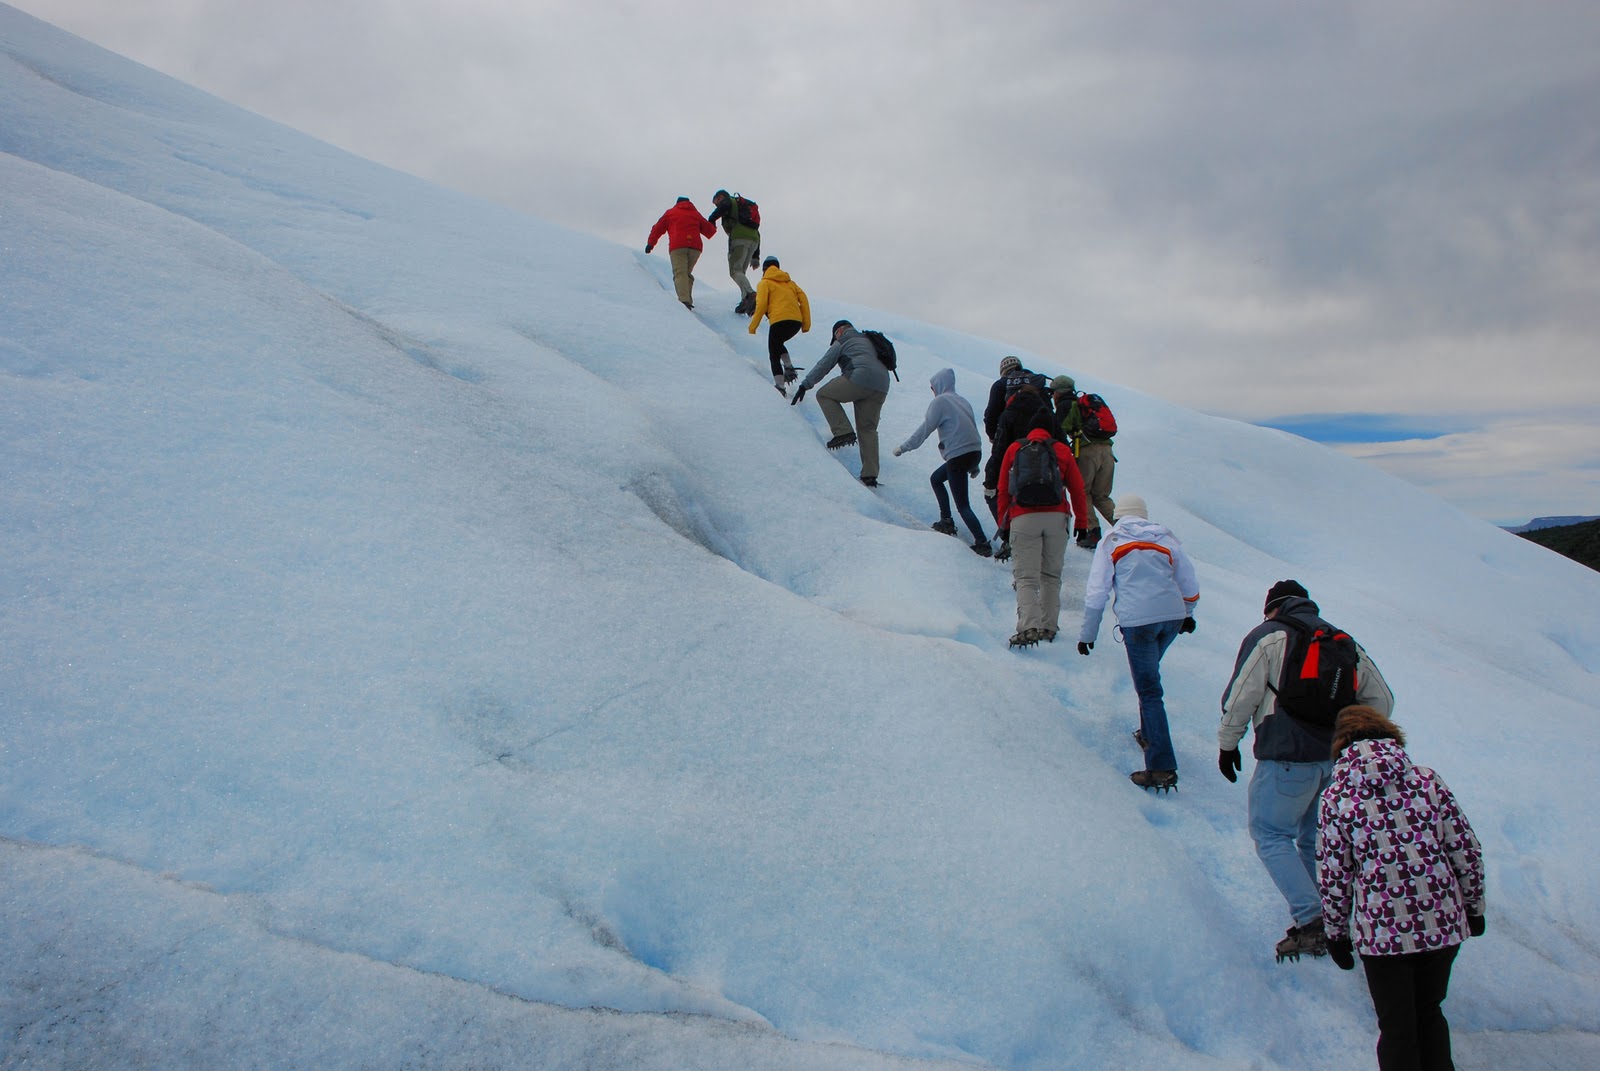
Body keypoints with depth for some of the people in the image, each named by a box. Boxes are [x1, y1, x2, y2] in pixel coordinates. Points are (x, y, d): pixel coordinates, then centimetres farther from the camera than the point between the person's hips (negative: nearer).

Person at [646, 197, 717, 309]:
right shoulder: (696, 214, 25)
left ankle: (684, 300, -33)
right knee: (687, 273, 16)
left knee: (680, 274, -12)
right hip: (695, 246, 3)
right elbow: (709, 230, 25)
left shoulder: (670, 213, 20)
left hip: (677, 247, -3)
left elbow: (658, 228, 16)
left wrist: (650, 243, 20)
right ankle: (688, 300, 6)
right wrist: (713, 228, 48)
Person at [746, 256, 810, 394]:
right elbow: (803, 300, 13)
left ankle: (780, 386, -10)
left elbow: (761, 305, -2)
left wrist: (753, 327, 4)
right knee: (778, 343, 31)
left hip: (779, 322, -6)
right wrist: (806, 324, 12)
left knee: (774, 355, 4)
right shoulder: (790, 282, 25)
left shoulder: (765, 283, 10)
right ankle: (789, 368, 11)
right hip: (796, 322, 6)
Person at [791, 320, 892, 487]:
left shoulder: (842, 343, 13)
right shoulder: (870, 341, 34)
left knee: (824, 395, 12)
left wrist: (805, 385, 7)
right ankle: (870, 474, 4)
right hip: (881, 387, 7)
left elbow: (823, 365, 6)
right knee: (868, 428, 13)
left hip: (859, 378, -7)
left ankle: (843, 432, -5)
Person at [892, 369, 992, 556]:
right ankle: (946, 522, 25)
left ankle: (982, 544, -10)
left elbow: (925, 430, -7)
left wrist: (904, 447, 3)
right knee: (936, 479, 27)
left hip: (958, 455, -9)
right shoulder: (962, 401, 17)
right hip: (974, 453, 9)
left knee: (962, 505, -5)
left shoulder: (940, 401, -6)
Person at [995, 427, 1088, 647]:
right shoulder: (1062, 450, 15)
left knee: (1025, 577, -4)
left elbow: (1003, 490, 11)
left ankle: (1028, 627, -21)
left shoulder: (1014, 449, 15)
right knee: (1051, 575, 15)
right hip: (1056, 517, 1)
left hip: (1023, 519, -1)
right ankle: (1048, 627, 13)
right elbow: (1077, 489, 11)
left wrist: (1003, 525, 15)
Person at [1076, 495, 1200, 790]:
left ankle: (1162, 768, -9)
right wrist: (1188, 614, 37)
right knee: (1149, 674, 28)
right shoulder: (1166, 537, 16)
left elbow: (1096, 591, 4)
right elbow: (1190, 583, 20)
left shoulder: (1110, 543, 8)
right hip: (1173, 616, 4)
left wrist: (1087, 633, 11)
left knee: (1149, 689, -4)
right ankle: (1150, 734, 37)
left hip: (1138, 620, -4)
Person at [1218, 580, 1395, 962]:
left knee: (1270, 834, 3)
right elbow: (1381, 700, 17)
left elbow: (1241, 696, -7)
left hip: (1288, 760, -6)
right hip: (1337, 760, 6)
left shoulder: (1267, 636, -2)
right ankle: (1328, 923, 20)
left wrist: (1227, 744, 4)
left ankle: (1311, 921, -8)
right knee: (1315, 838, 18)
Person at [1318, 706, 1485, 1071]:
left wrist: (1336, 932, 7)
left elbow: (1333, 876, -6)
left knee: (1397, 1029, 14)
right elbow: (1467, 851, 3)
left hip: (1383, 933, -3)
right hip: (1444, 925, 3)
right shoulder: (1428, 781, -1)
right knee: (1429, 1013, 25)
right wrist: (1473, 907, 17)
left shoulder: (1336, 799, -7)